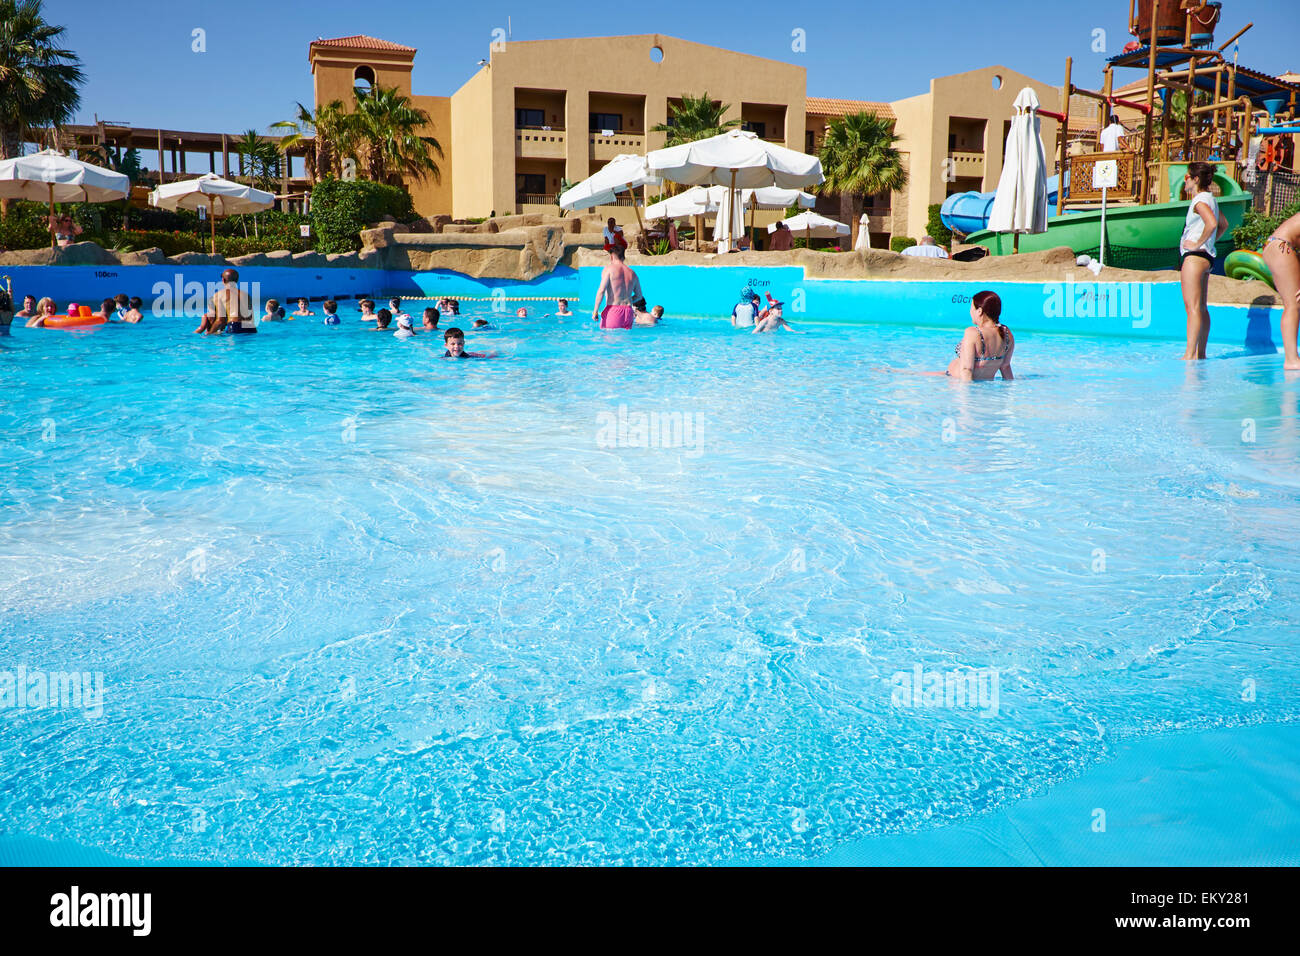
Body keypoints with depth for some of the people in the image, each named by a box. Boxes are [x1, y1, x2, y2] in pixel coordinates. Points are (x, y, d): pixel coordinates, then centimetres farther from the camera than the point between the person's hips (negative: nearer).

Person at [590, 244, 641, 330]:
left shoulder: (609, 269, -1)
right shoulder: (632, 273, 16)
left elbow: (601, 290, -11)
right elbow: (639, 295, 24)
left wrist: (595, 311, -8)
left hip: (613, 310, -5)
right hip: (628, 312, 5)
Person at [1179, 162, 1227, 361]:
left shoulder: (1200, 201, -12)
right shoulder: (1210, 199, 18)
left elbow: (1212, 223, -30)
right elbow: (1223, 224, 30)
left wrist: (1198, 244, -20)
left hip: (1194, 256, -10)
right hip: (1206, 257, 10)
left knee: (1193, 307, -12)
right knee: (1201, 308, 12)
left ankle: (1190, 354, -15)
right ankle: (1200, 353, 16)